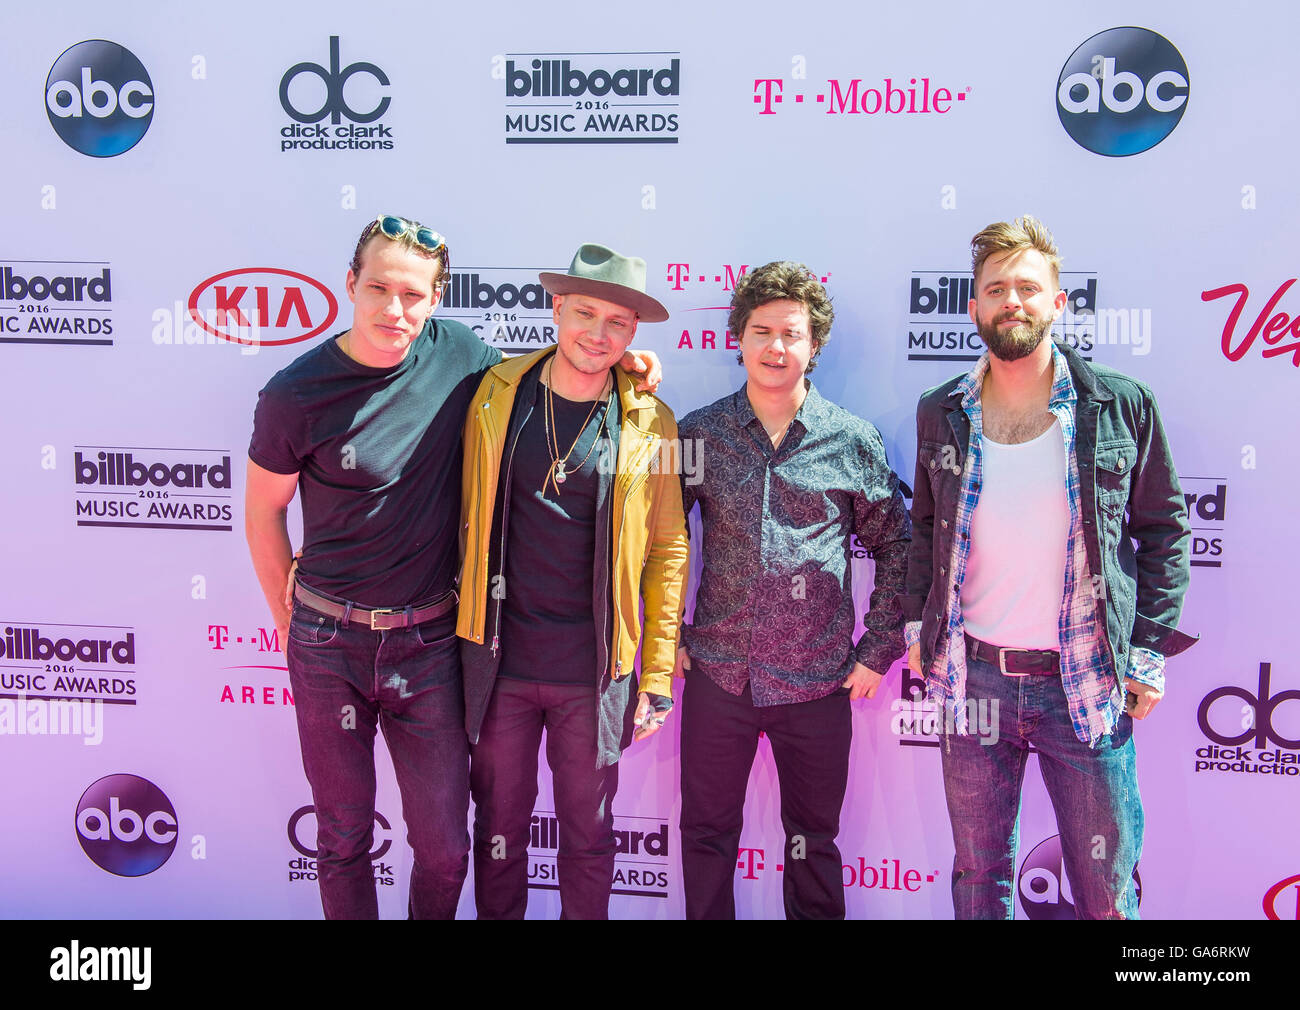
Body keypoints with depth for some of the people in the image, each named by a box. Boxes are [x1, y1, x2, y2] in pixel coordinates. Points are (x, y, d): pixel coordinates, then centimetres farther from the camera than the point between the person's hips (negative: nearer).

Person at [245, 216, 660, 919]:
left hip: (430, 642, 1)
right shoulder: (296, 394, -10)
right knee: (342, 838, 14)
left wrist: (611, 358, -2)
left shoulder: (457, 355, -5)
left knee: (444, 847, 8)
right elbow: (263, 513, 4)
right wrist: (287, 618, 10)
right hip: (328, 641, -1)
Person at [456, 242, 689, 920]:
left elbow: (667, 552, 1)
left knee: (588, 836, 15)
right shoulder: (495, 395, -2)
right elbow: (465, 518, 8)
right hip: (498, 662, 1)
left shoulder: (650, 425, -5)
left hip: (594, 673, -1)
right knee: (498, 827, 17)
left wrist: (657, 679, 0)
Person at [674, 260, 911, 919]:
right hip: (717, 674, 1)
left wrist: (878, 650, 2)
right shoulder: (699, 434, -1)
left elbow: (894, 547, 6)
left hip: (819, 683, 0)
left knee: (814, 841, 15)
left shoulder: (854, 441, -2)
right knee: (706, 835, 13)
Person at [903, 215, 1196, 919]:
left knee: (1105, 886, 9)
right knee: (978, 870, 15)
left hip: (1085, 683, -2)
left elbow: (1164, 532, 2)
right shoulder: (941, 414, 4)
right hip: (971, 678, 2)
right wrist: (918, 626, 8)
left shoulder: (1122, 406, -3)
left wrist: (1149, 653, -2)